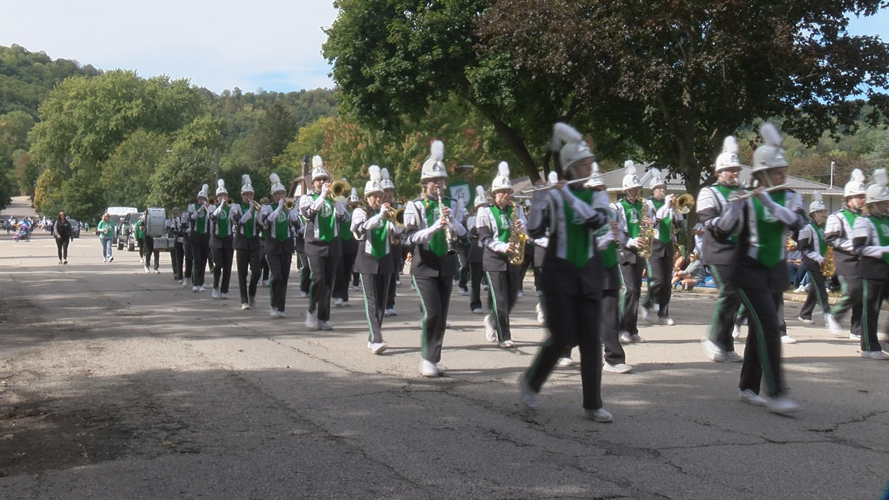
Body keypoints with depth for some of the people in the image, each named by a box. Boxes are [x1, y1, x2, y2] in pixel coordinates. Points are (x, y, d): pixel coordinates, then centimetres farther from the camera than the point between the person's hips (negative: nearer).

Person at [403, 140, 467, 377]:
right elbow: (409, 237, -12)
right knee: (431, 313, -13)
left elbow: (462, 233, 3)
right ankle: (427, 360, -2)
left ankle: (433, 359, 15)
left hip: (445, 266, 5)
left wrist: (450, 220, -16)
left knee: (442, 315, 5)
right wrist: (434, 227, -24)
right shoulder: (414, 207, -2)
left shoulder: (447, 206, 10)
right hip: (424, 266, -4)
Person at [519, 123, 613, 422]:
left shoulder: (597, 195, 5)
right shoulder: (552, 196, -4)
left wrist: (568, 195, -22)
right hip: (559, 273, -3)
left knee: (591, 339, 1)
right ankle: (529, 382, 21)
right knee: (562, 337, -5)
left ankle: (593, 405, 7)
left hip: (589, 274, 3)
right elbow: (534, 231, -13)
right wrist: (537, 198, -26)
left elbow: (598, 219, -16)